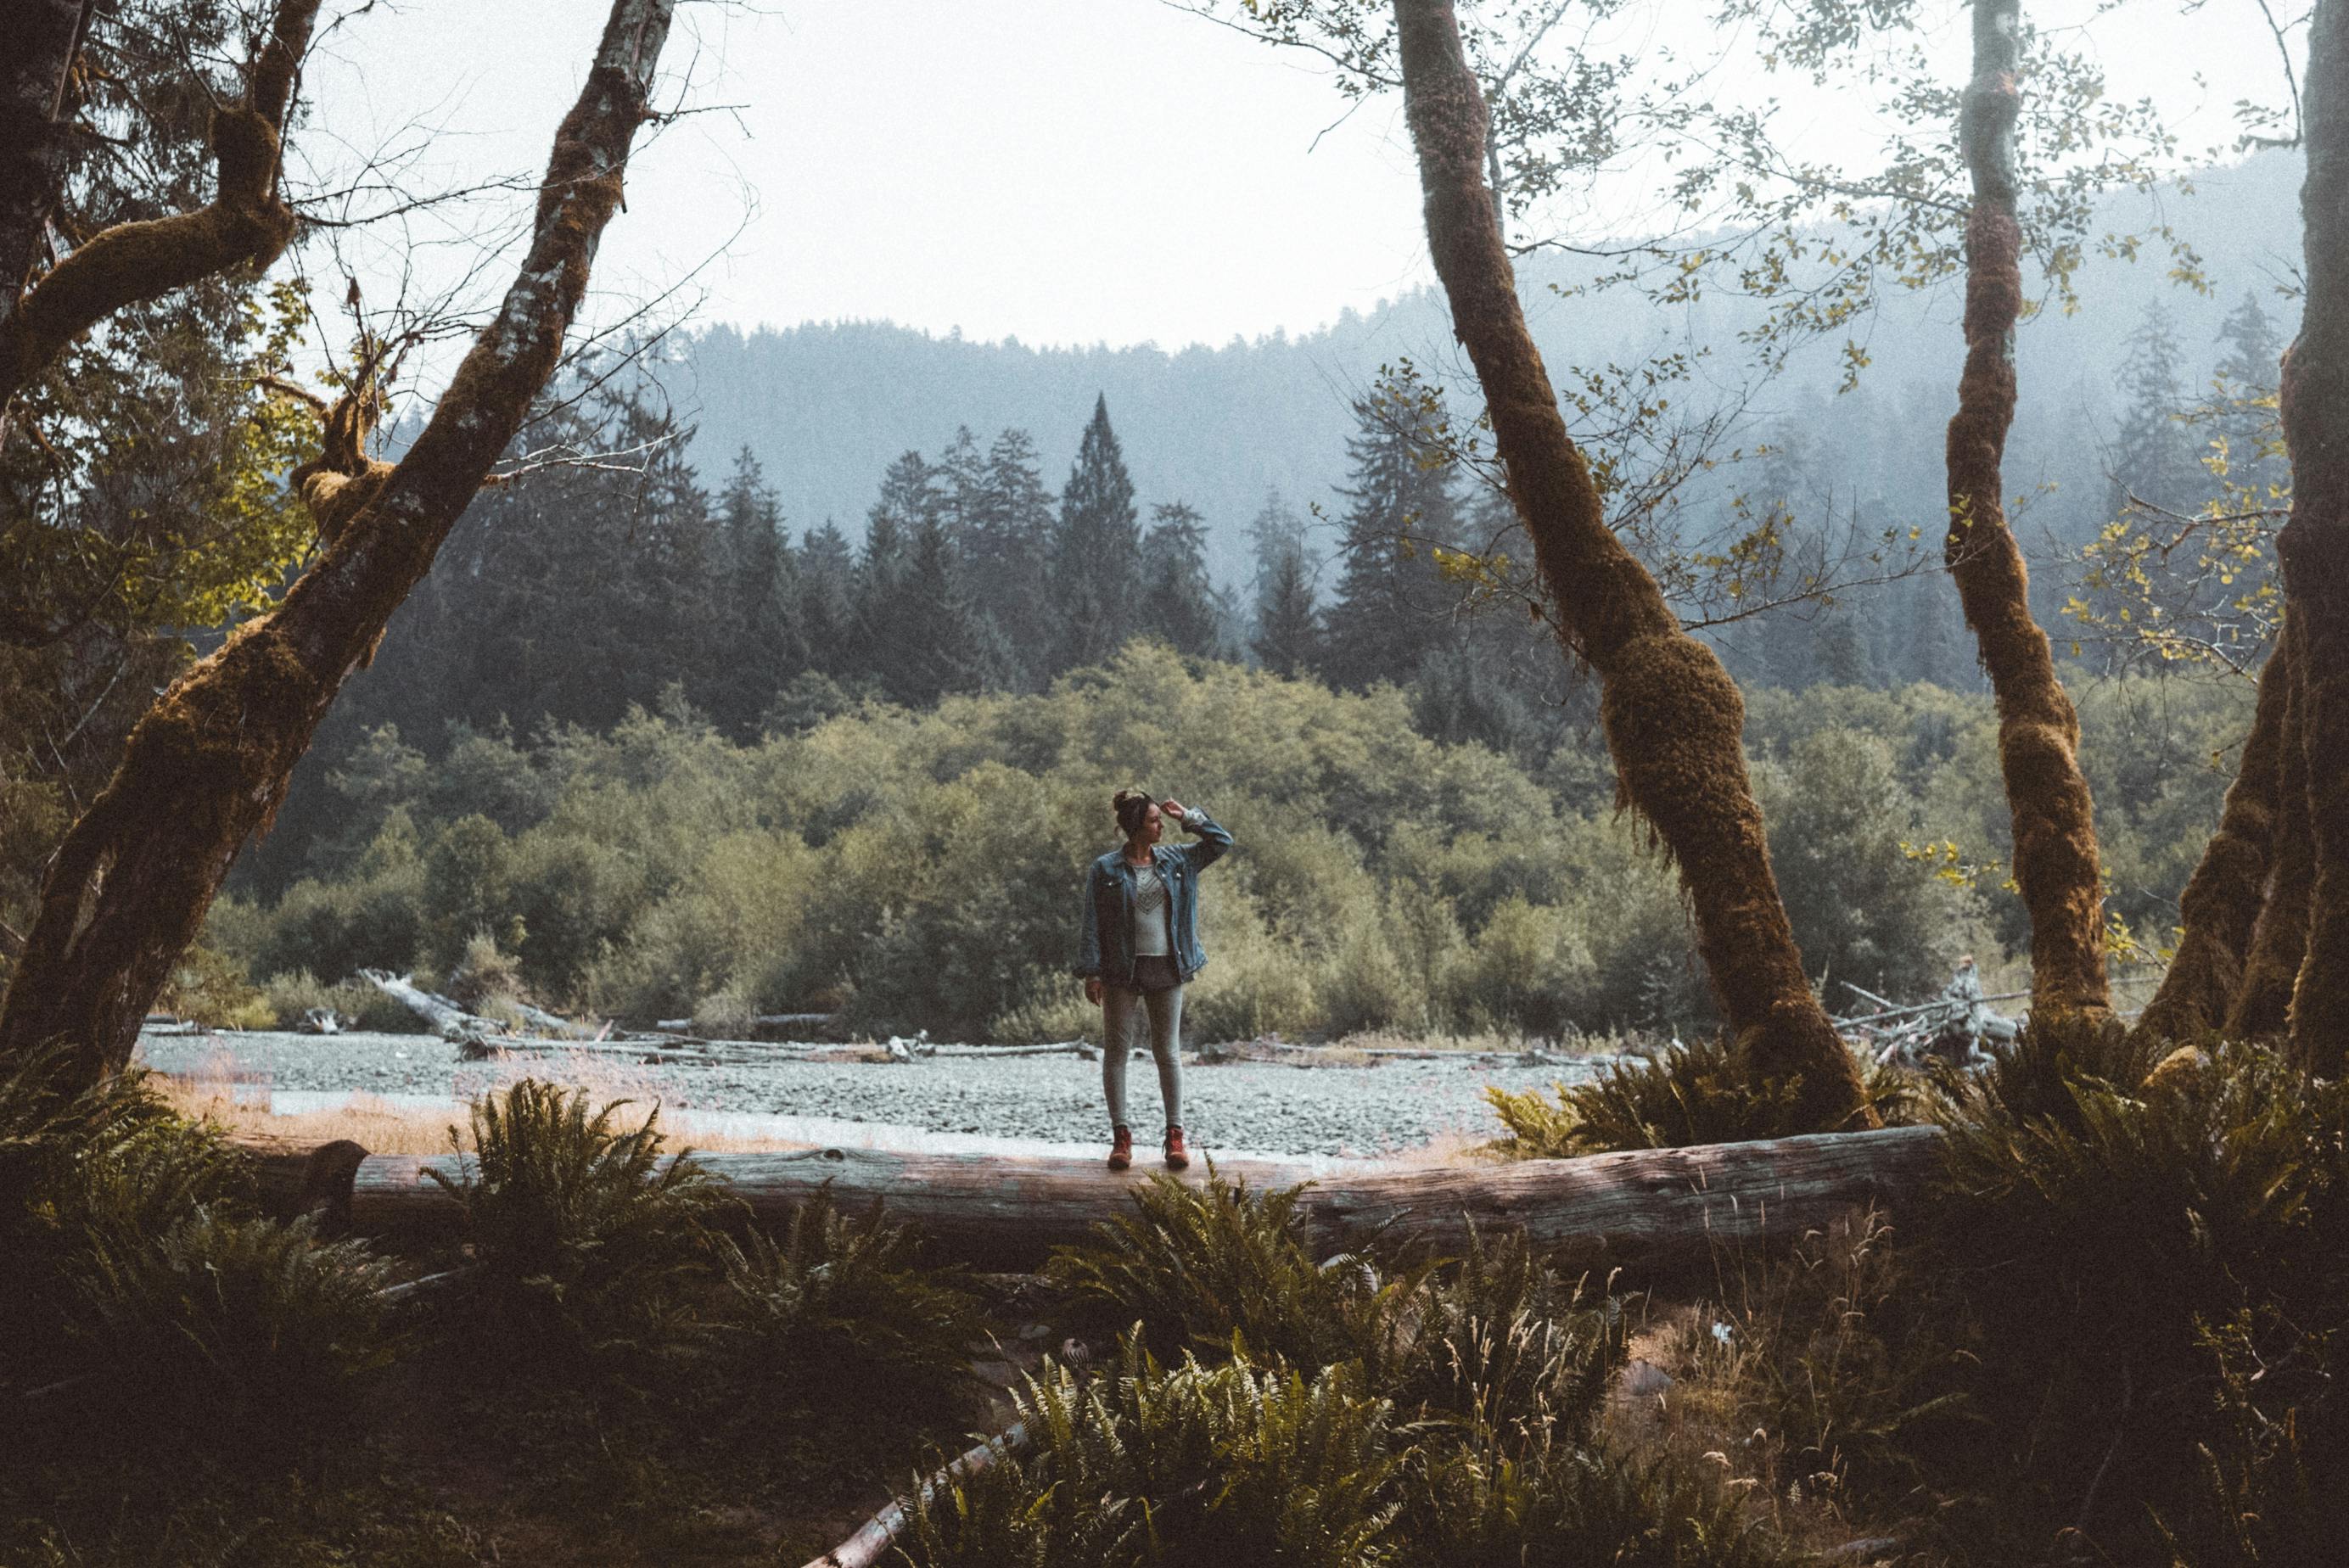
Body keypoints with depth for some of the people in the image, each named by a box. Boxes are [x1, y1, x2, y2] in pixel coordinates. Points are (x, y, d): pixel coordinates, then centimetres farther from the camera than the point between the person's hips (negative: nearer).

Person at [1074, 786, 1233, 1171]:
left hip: (1167, 969, 3)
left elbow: (1221, 842, 15)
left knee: (1168, 1052, 5)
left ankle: (1175, 1136, 10)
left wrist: (1188, 816, 3)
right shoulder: (1106, 869, -4)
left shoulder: (1175, 861, 8)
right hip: (1122, 972, -3)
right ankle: (1121, 1136, 10)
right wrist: (1091, 973, -11)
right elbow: (1091, 924, -5)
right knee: (1116, 1051, 2)